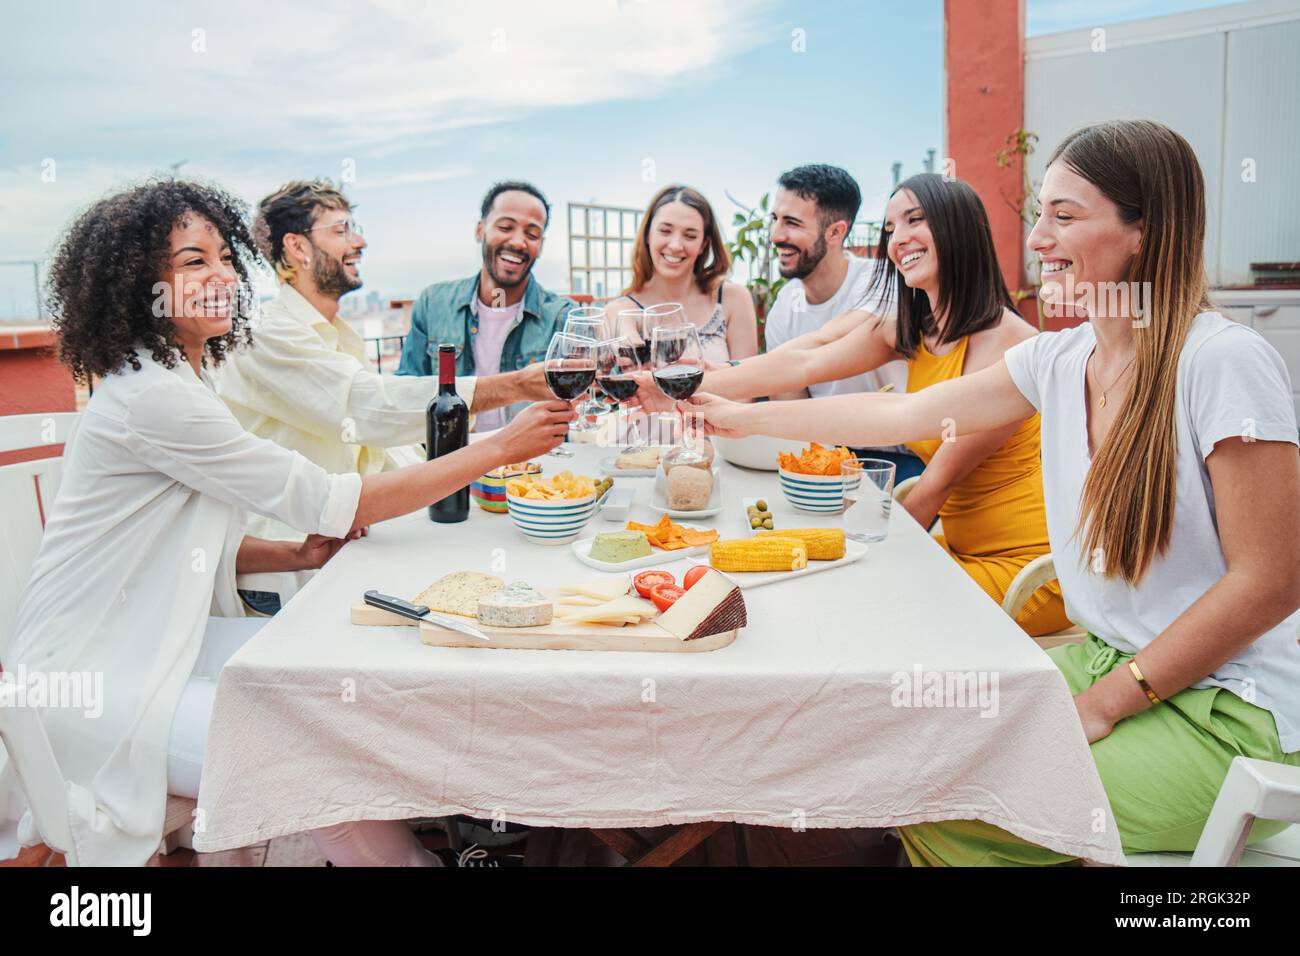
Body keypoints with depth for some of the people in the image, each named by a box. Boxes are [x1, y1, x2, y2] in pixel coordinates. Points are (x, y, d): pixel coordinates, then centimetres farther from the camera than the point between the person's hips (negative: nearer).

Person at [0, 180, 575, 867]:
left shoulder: (182, 381, 9)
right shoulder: (151, 398, -22)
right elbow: (334, 504, -23)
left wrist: (298, 555, -4)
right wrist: (500, 448, -20)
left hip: (165, 642, 9)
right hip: (88, 683, -9)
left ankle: (432, 838, 7)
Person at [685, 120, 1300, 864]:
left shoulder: (1224, 361, -20)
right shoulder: (1060, 360, 0)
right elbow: (904, 414, 7)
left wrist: (1103, 705, -17)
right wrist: (744, 417, 11)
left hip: (1230, 711, -6)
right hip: (1114, 662, 6)